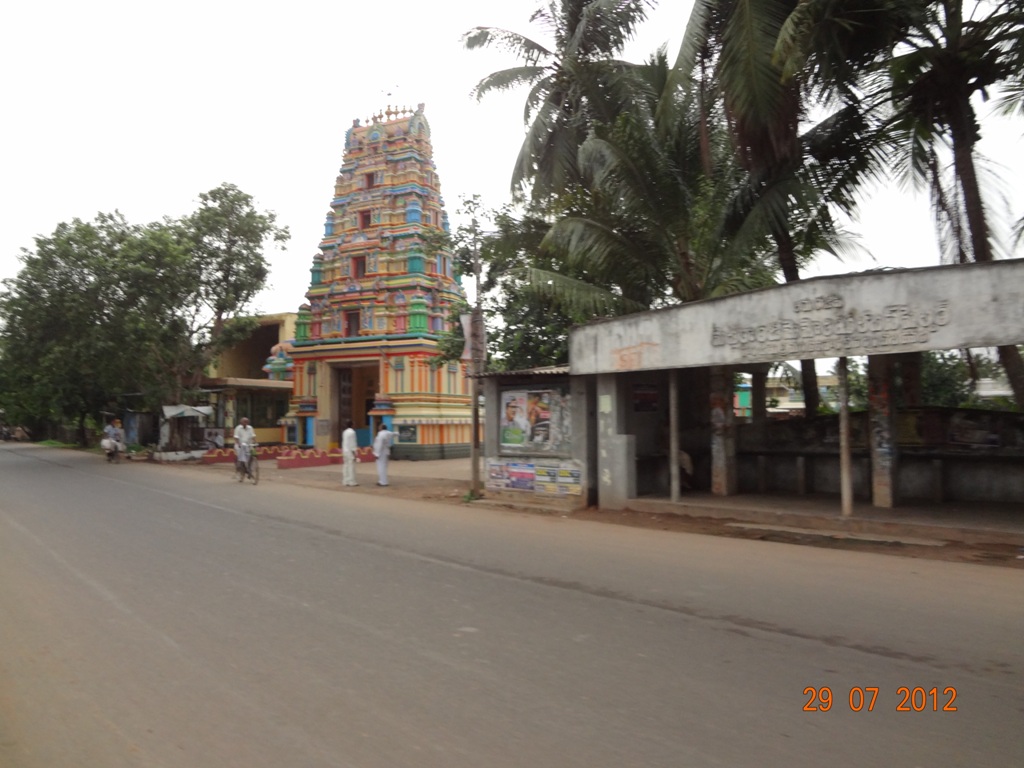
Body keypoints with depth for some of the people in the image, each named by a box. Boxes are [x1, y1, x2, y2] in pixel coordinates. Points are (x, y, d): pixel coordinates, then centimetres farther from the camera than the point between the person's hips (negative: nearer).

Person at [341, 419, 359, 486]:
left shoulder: (345, 432, 12)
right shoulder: (352, 432, -13)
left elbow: (344, 443, 15)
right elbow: (352, 443, -16)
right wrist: (354, 454, -15)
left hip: (345, 451, 8)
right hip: (350, 451, -8)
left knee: (346, 466, 10)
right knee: (351, 466, -5)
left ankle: (345, 481, 12)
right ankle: (352, 481, -5)